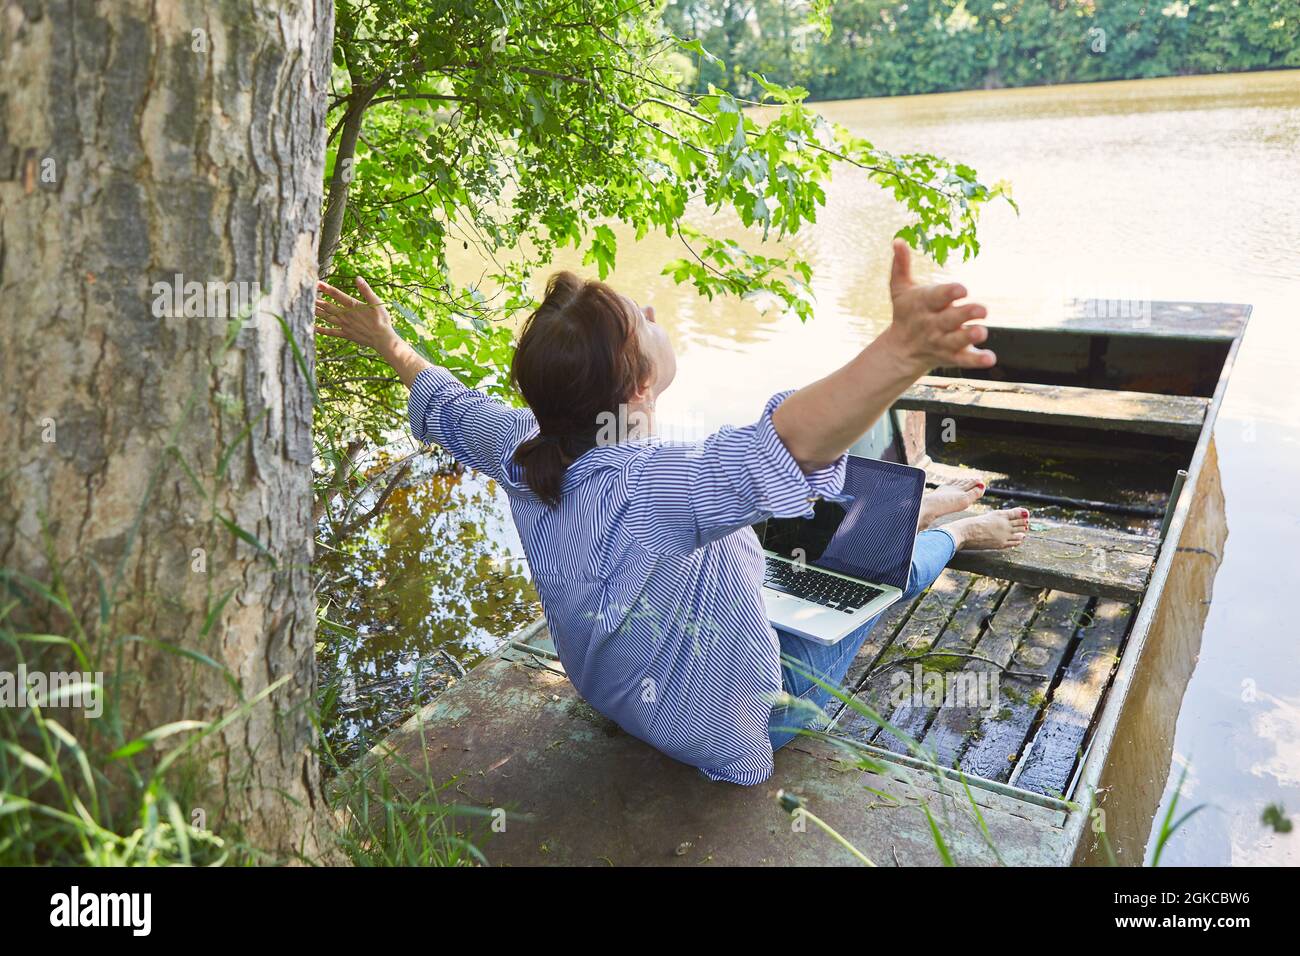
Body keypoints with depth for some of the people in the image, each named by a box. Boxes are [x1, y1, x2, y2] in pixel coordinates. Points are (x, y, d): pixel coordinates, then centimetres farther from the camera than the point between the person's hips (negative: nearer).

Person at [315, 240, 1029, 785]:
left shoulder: (523, 449, -19)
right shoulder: (655, 489, -43)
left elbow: (448, 405, 1)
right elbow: (790, 442, -60)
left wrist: (388, 344, 19)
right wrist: (901, 354, -74)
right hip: (736, 724, -7)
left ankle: (918, 511, 46)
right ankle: (951, 534, 44)